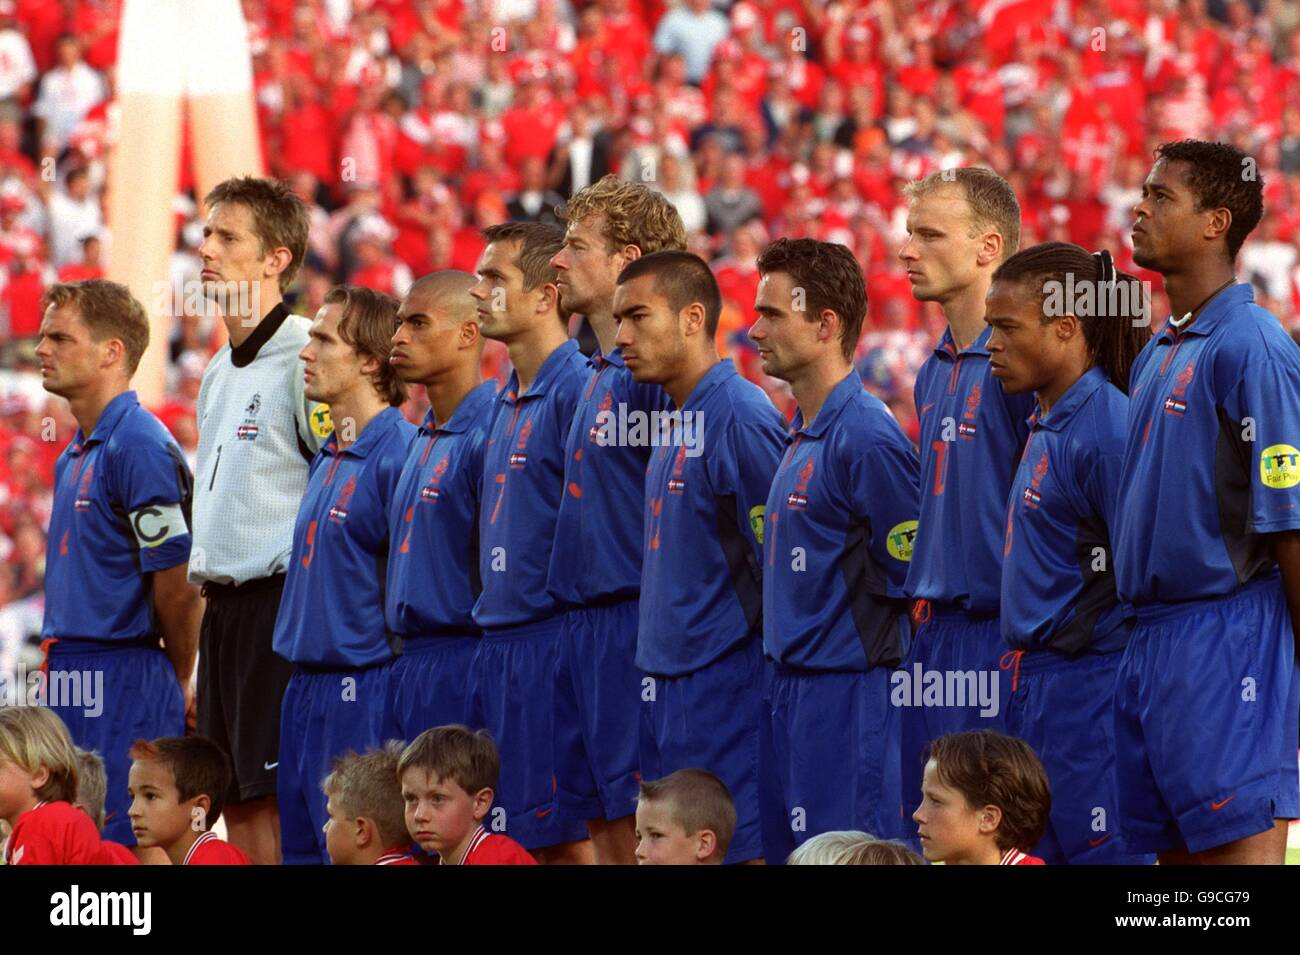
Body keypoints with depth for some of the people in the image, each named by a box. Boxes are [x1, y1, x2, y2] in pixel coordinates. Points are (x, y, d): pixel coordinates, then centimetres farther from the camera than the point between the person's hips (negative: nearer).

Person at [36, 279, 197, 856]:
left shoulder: (139, 447, -15)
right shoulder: (75, 455, 15)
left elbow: (177, 587, -13)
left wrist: (178, 685, -1)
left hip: (121, 679, -10)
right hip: (70, 680, 10)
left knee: (125, 844, -8)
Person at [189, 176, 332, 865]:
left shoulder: (305, 357, -10)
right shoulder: (220, 370, 18)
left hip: (280, 597, -9)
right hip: (223, 604, 9)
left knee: (277, 804, -10)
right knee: (237, 805, 8)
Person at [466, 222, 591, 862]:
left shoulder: (577, 389, -12)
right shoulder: (506, 401, 17)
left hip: (551, 639, -9)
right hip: (499, 647, 9)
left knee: (566, 839, -7)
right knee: (519, 837, 10)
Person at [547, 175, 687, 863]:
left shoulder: (654, 371, -13)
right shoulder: (599, 374, 17)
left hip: (634, 618, -9)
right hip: (584, 619, 9)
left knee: (636, 815, -8)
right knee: (599, 817, 10)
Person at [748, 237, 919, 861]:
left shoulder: (865, 436, -16)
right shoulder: (802, 432, 14)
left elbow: (909, 571, -15)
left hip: (845, 691, -10)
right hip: (790, 686, 10)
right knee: (786, 853, 11)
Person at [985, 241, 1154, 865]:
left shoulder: (1106, 428, -15)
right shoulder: (1045, 426, 14)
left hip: (1088, 688, -10)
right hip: (1036, 689, 10)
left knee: (1106, 856, -7)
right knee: (1049, 854, 11)